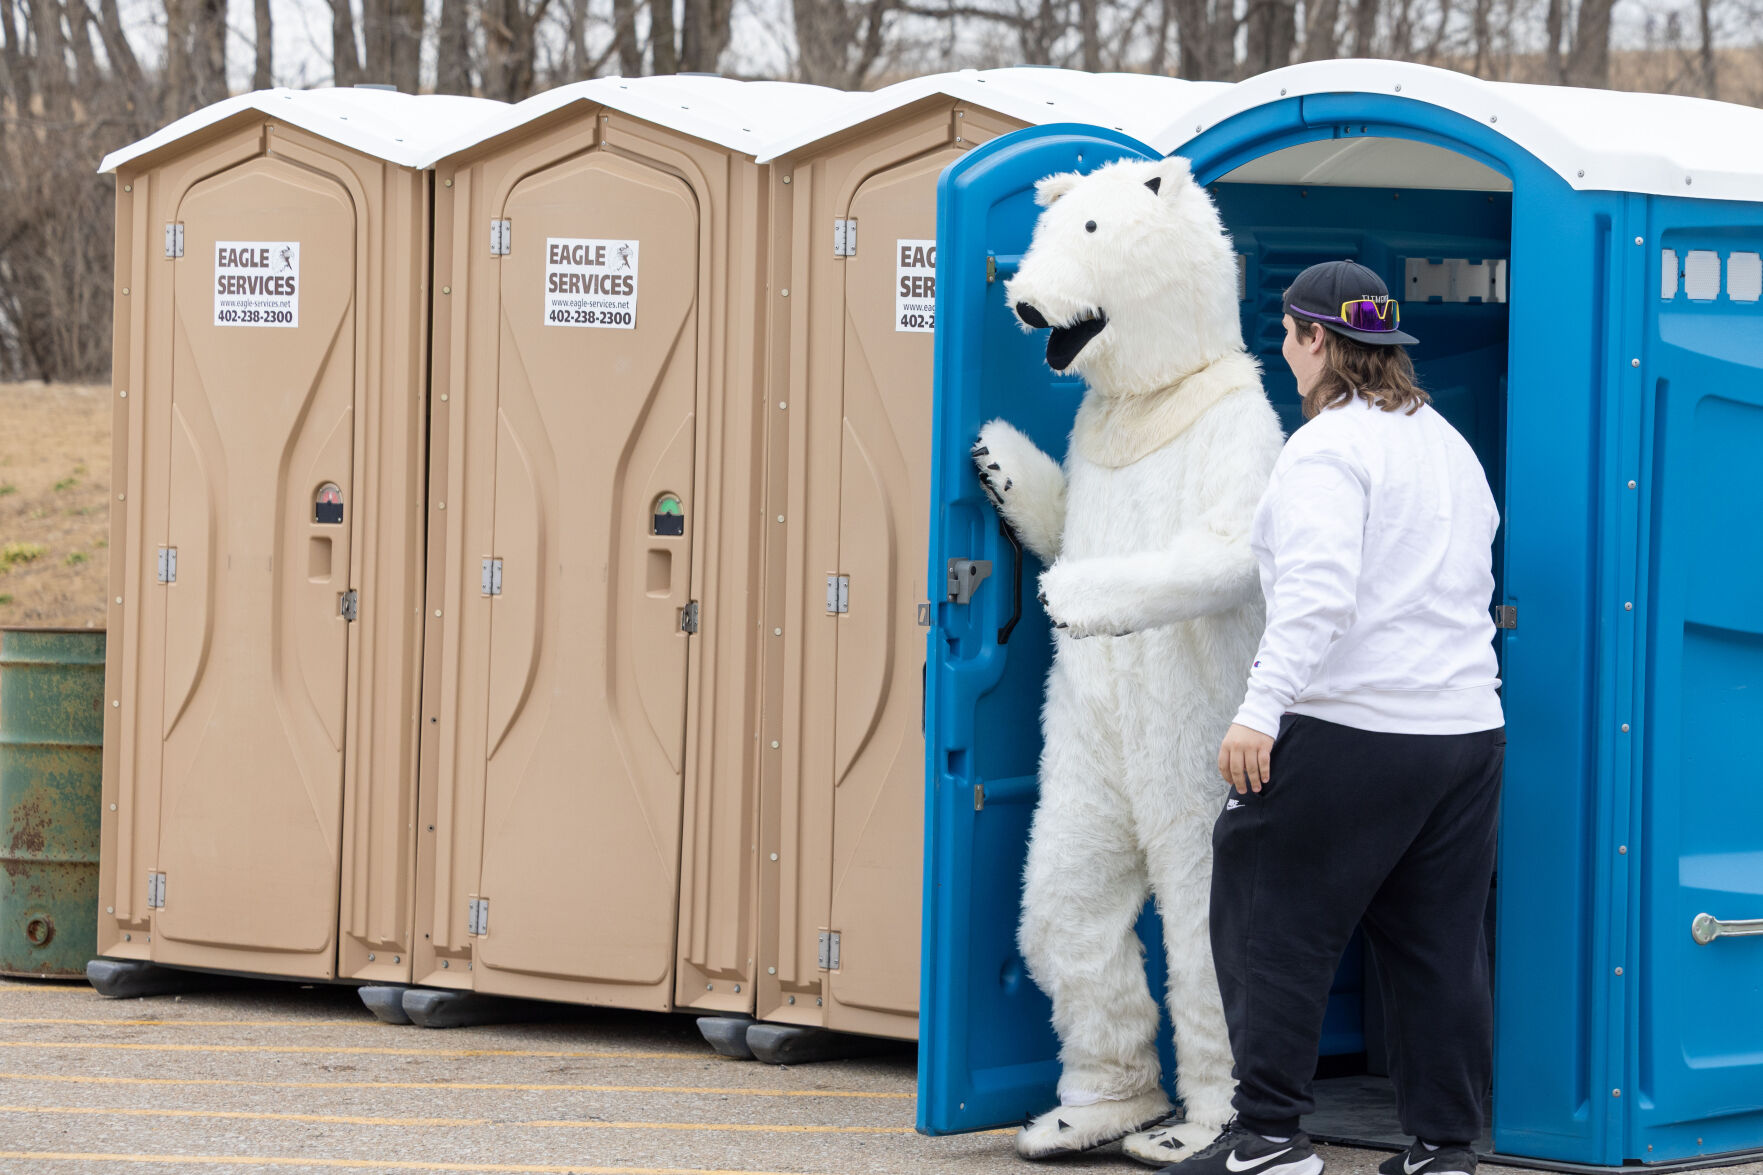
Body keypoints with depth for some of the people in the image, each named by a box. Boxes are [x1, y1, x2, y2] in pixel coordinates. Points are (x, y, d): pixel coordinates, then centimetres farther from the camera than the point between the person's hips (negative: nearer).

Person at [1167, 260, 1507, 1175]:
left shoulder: (1327, 447, -10)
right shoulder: (1450, 443, 17)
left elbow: (1319, 592, -22)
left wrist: (1262, 708, -25)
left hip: (1348, 727, -8)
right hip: (1468, 724, 8)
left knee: (1270, 925, 1)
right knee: (1439, 944, 10)